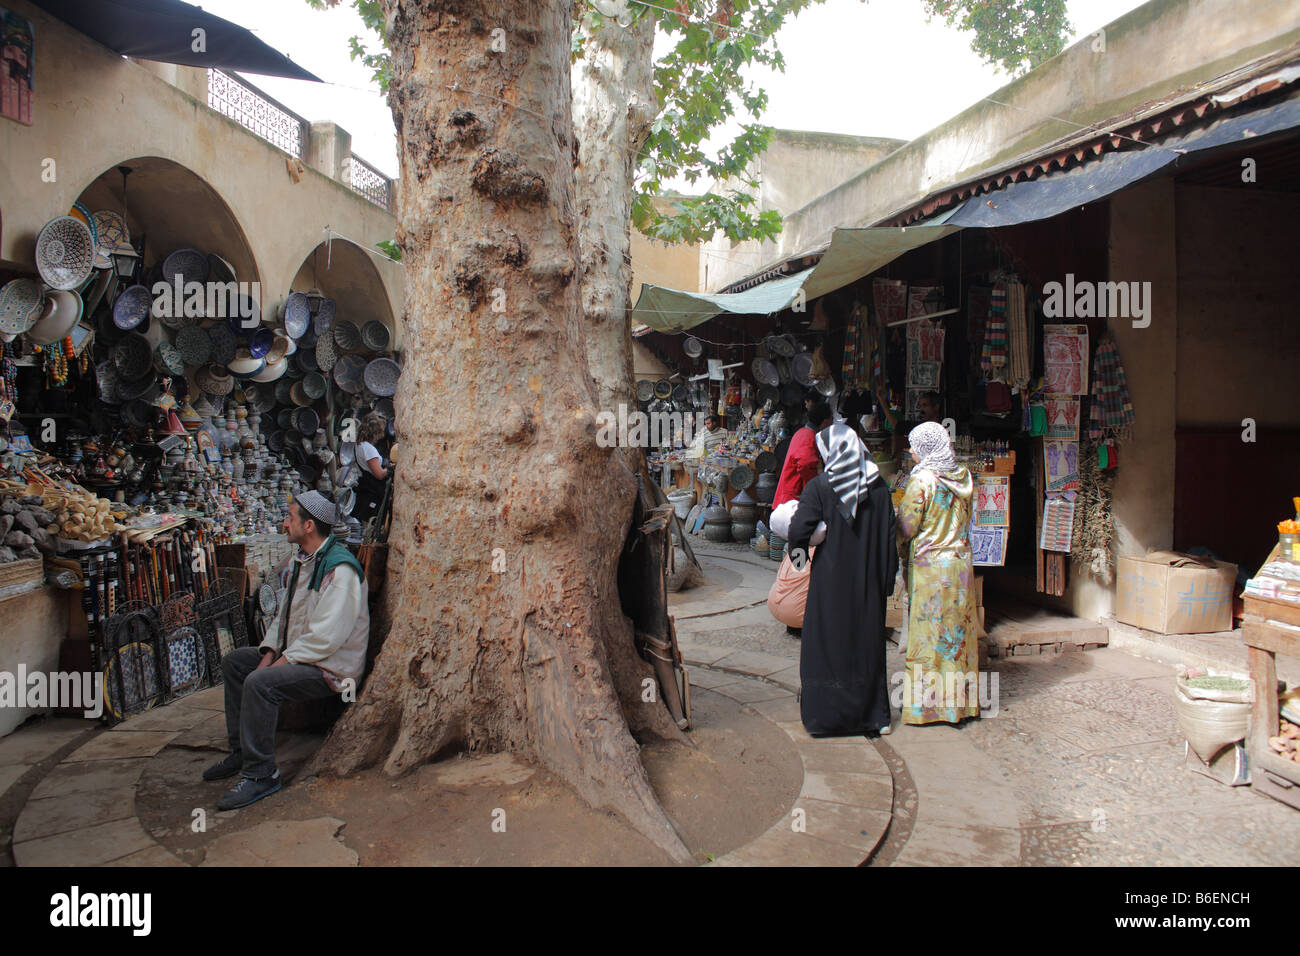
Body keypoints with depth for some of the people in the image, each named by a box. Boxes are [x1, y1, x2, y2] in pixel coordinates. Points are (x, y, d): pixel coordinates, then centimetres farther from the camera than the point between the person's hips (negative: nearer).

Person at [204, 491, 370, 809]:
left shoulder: (339, 568, -23)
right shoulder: (304, 559, 10)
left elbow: (326, 637, -27)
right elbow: (286, 613, 17)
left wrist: (285, 660, -18)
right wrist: (270, 651, 3)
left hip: (331, 668, -11)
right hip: (296, 654, 11)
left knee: (260, 683, -29)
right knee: (234, 661, 13)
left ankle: (260, 773, -16)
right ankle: (242, 751, 19)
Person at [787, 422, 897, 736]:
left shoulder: (819, 486, -12)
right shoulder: (878, 485, -1)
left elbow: (799, 529, -20)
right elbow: (890, 536, 1)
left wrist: (798, 549, 1)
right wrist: (888, 579, 8)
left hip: (831, 579, -3)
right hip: (868, 581, 3)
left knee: (827, 642, 8)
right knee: (868, 643, 13)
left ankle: (824, 714, 13)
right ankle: (873, 714, 22)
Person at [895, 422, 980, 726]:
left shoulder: (921, 480, -15)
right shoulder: (964, 477, 5)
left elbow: (906, 527, -12)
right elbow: (964, 520, 14)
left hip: (929, 566, -6)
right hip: (961, 563, 6)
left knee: (929, 632, 2)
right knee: (959, 629, 13)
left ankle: (928, 702, 8)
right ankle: (961, 698, 22)